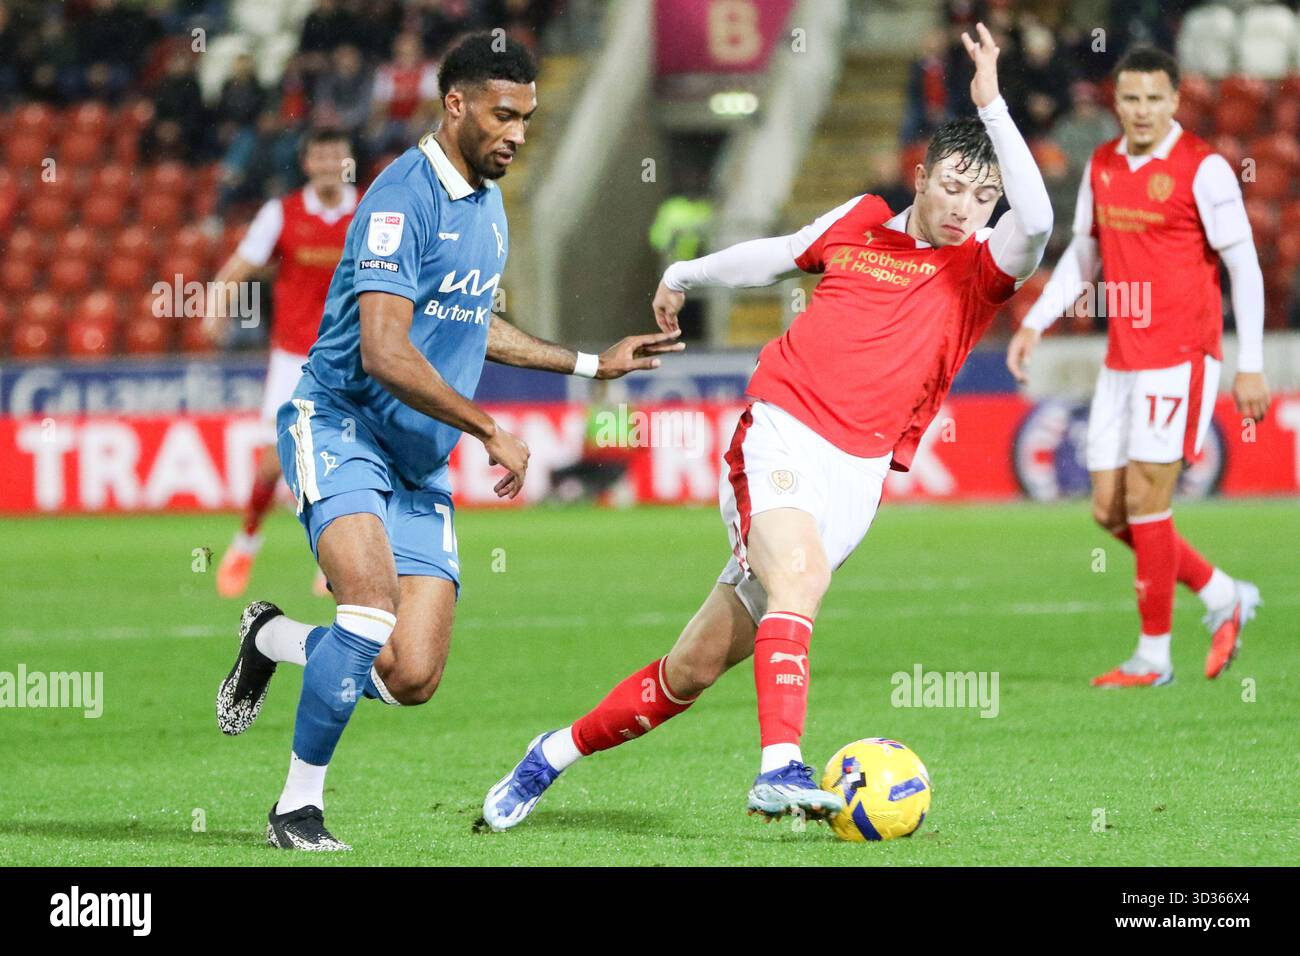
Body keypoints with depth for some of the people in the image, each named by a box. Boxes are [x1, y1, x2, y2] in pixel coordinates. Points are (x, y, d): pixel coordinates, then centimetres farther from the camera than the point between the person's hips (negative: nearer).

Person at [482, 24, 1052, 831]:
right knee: (797, 573, -33)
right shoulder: (861, 221, 10)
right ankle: (781, 769, -44)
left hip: (856, 473, 0)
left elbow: (1036, 221, -20)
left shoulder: (983, 266, 3)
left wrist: (991, 105, -21)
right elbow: (777, 256, 30)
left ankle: (556, 754, 19)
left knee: (697, 666, 2)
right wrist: (687, 276, 45)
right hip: (780, 434, 0)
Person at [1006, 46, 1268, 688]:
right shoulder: (1102, 167, 9)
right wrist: (1035, 323, 11)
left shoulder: (1203, 170, -10)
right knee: (1110, 509, 6)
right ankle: (1222, 598, 22)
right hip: (1121, 362, 7)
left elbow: (1244, 267, -10)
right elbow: (1082, 255, 21)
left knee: (1145, 501, -8)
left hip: (1178, 358, -7)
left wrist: (1251, 365, -13)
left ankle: (1153, 656, 3)